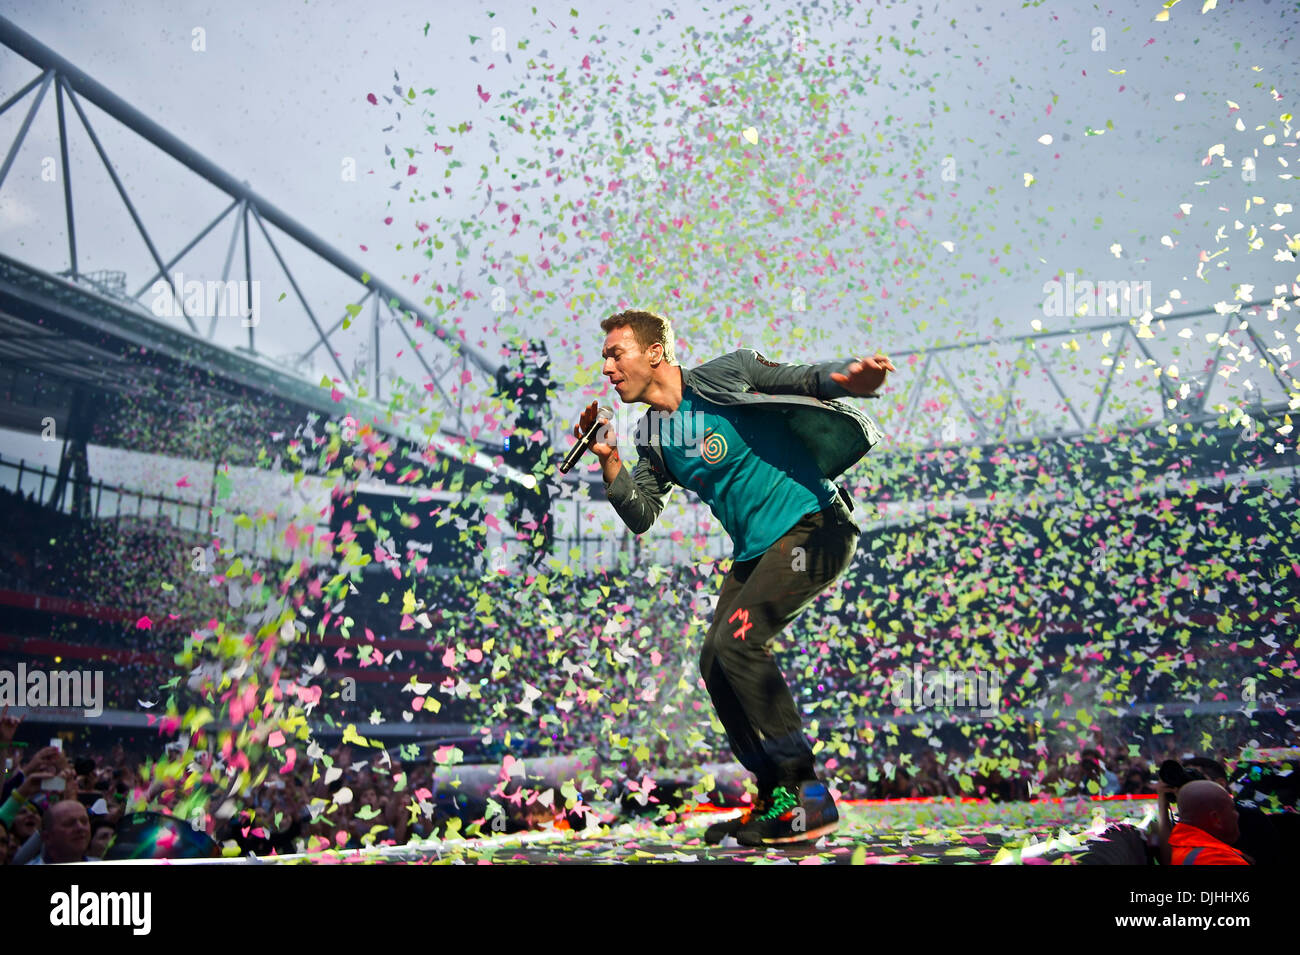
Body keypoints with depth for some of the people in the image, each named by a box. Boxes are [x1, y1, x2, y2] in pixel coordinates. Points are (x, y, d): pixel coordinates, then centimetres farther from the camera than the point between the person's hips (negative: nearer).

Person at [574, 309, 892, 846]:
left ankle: (809, 796, -14)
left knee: (737, 640, -21)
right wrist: (609, 459, -3)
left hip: (812, 525, -8)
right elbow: (641, 517, 11)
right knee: (715, 661, 0)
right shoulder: (653, 437, 11)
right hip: (755, 549, 8)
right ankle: (778, 798, 12)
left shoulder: (725, 376, -9)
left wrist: (849, 380, -34)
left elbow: (805, 379, -12)